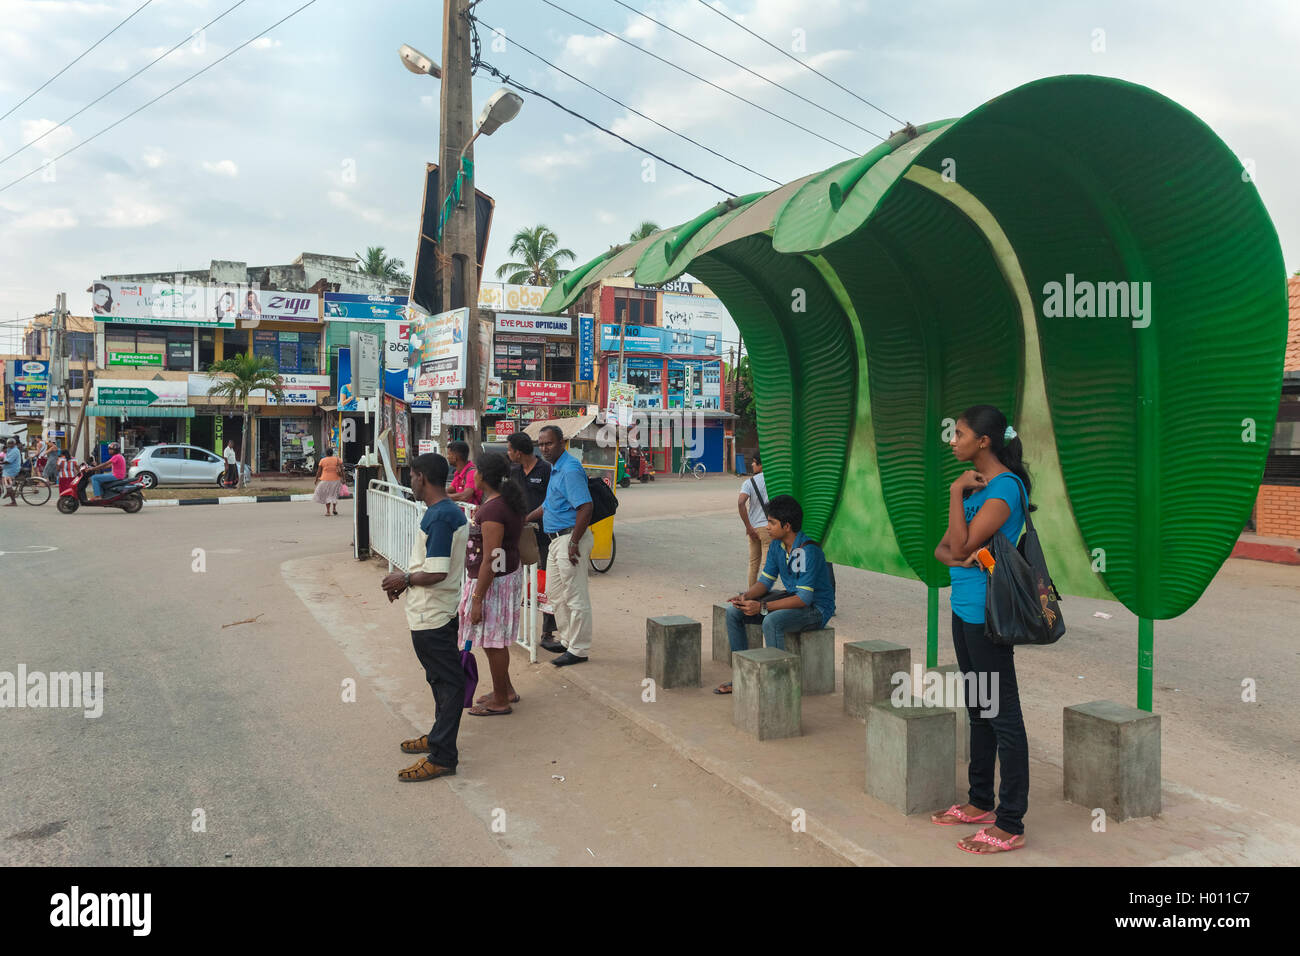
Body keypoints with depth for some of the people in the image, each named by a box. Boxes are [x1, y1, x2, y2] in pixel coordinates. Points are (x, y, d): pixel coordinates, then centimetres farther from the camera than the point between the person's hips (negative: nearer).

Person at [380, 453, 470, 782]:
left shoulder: (438, 518, -22)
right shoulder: (452, 511, 9)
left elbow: (436, 572, -27)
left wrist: (405, 579, -11)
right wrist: (407, 578, 10)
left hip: (432, 616, -10)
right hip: (444, 610, 10)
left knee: (446, 682, -1)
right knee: (444, 678, 21)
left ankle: (441, 757, 7)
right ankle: (439, 736, 36)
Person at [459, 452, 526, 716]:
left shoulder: (493, 510, -25)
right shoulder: (507, 501, 6)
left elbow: (490, 560, -26)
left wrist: (477, 598, -23)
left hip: (493, 581, -10)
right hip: (508, 573, 10)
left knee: (493, 641, 3)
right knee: (496, 640, 21)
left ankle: (501, 701, 17)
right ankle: (506, 690, 35)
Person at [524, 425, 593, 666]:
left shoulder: (571, 470, -17)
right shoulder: (555, 469, 16)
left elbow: (585, 508, -26)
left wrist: (574, 543, -25)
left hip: (571, 538, -11)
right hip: (556, 539, 11)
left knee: (575, 597, -3)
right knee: (555, 593, 19)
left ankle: (578, 650, 5)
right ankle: (567, 640, 31)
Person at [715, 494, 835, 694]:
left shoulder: (808, 551, -26)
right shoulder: (776, 546, 0)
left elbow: (804, 598, -29)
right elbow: (766, 581, 7)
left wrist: (762, 607, -33)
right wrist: (746, 596, -15)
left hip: (817, 608, -9)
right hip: (791, 597, 9)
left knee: (772, 621, -37)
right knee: (733, 612, -3)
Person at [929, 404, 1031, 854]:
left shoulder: (1005, 487, -15)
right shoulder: (974, 484, 14)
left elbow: (963, 544, -20)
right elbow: (944, 548, 10)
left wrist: (956, 492, -13)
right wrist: (955, 555, -11)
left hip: (988, 614, -10)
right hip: (964, 608, 10)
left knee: (1003, 716, -3)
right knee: (978, 710, 18)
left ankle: (1010, 825, 5)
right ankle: (981, 802, 32)